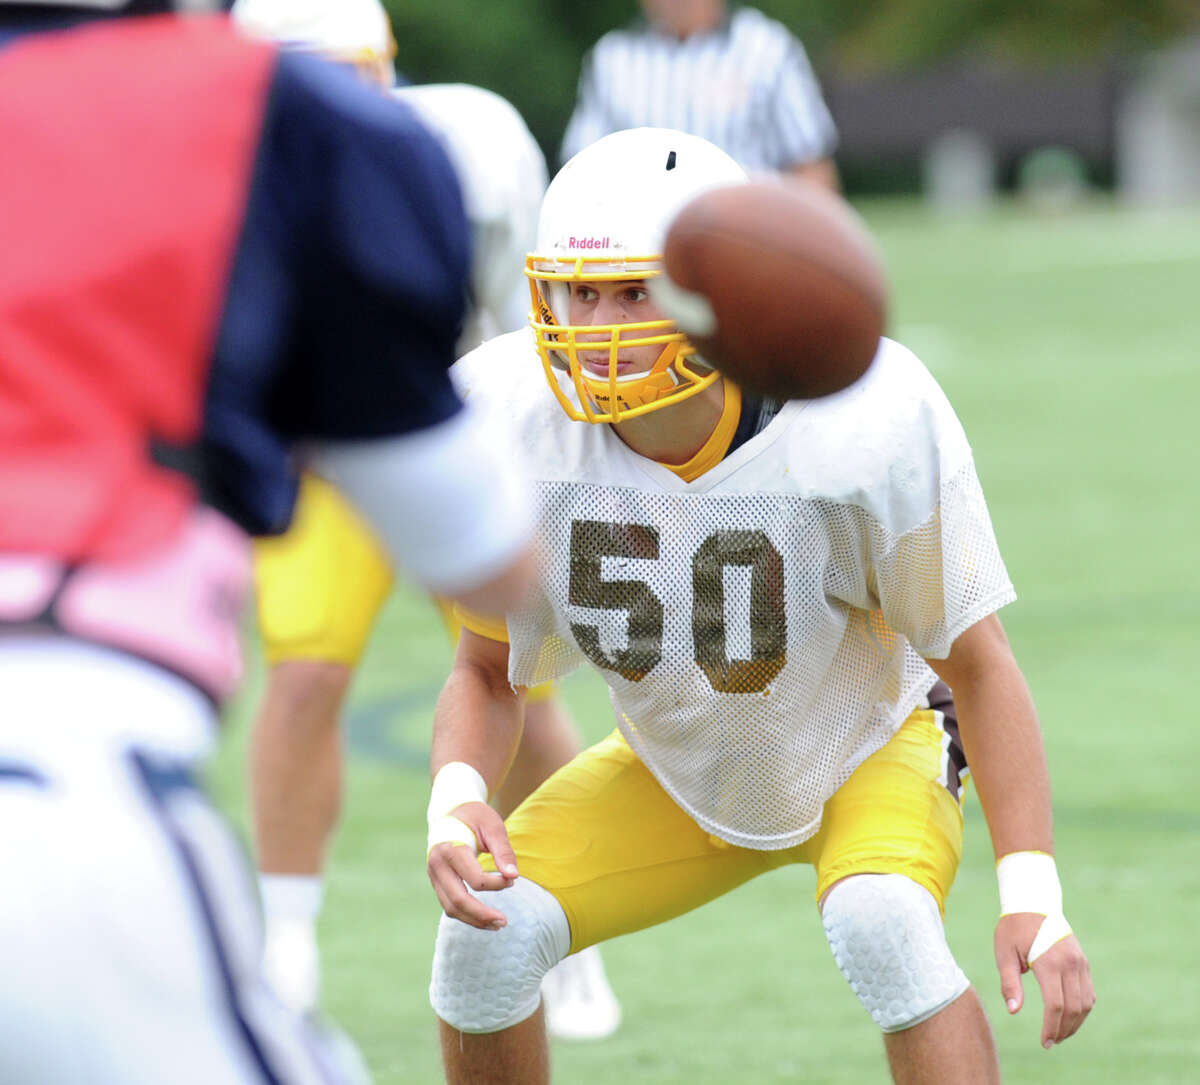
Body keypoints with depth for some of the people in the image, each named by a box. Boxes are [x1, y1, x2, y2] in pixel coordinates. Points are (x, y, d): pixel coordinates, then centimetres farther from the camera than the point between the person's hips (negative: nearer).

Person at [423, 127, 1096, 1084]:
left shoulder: (868, 424, -32)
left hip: (868, 751, -3)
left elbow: (973, 658, -20)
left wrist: (1032, 894, -27)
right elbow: (489, 670, -8)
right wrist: (455, 803, -30)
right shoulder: (520, 433, -24)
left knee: (881, 924, -33)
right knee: (489, 927, -16)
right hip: (674, 777, 3)